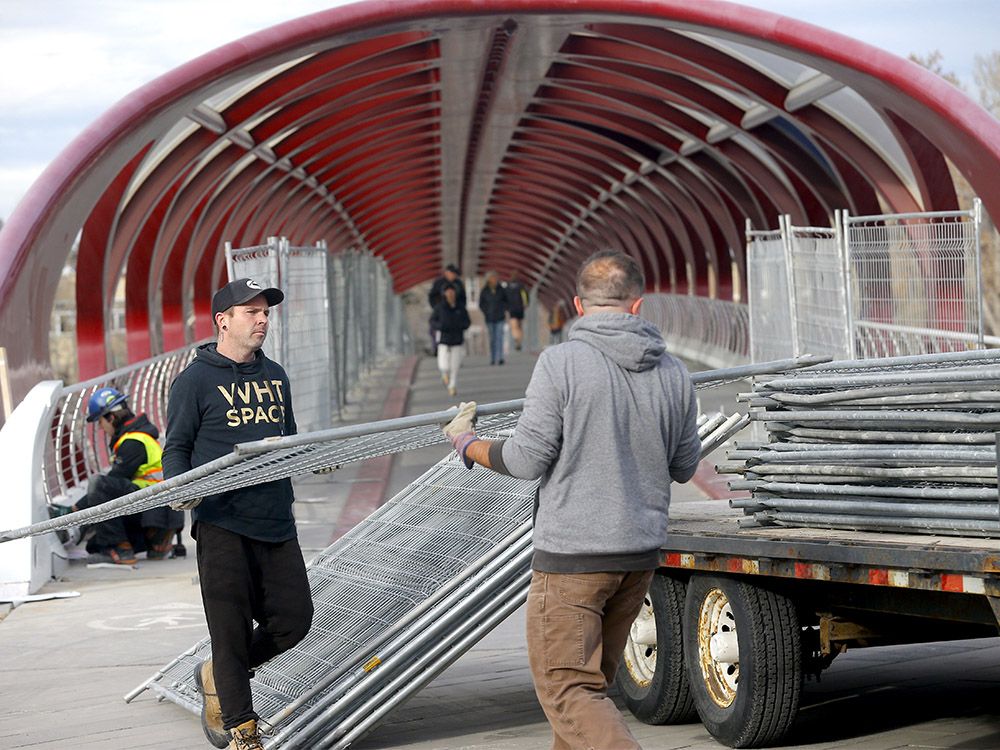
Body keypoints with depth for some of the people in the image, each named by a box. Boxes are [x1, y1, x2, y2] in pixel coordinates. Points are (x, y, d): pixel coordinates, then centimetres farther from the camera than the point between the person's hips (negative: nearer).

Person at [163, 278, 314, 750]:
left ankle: (218, 678, 28)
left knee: (293, 618, 4)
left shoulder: (274, 376, 16)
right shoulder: (196, 380, -1)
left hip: (276, 520, 6)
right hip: (222, 522, -6)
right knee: (232, 628, -4)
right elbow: (176, 448, 1)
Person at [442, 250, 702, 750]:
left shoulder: (561, 363, -14)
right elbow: (684, 468, 12)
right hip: (641, 555, 6)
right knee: (593, 679, 20)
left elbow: (527, 460, -13)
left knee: (565, 687, -2)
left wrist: (466, 443, 6)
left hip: (571, 555, -6)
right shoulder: (673, 374, 2)